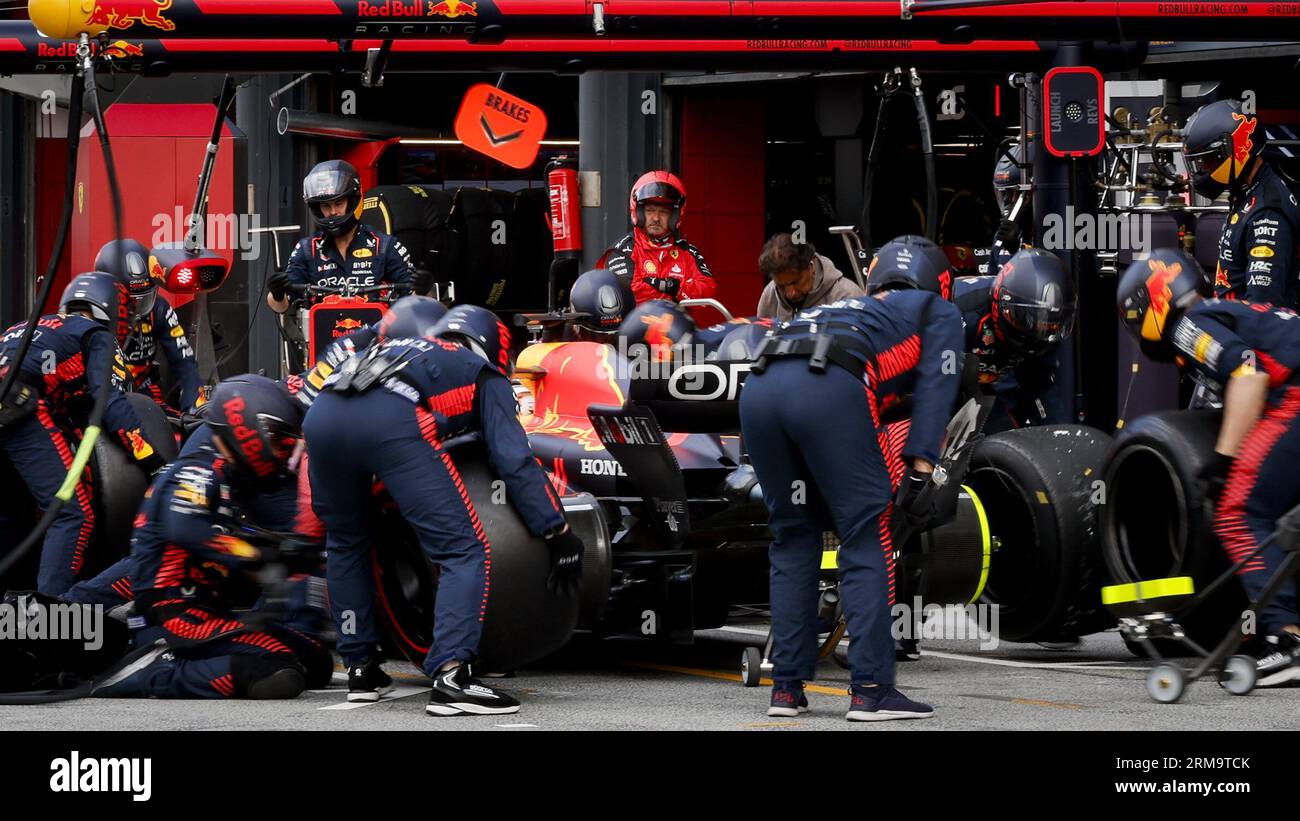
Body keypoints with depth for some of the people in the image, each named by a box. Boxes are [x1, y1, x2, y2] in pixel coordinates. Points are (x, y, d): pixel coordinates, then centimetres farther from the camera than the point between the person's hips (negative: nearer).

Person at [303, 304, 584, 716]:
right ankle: (450, 677, -14)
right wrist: (559, 535, 19)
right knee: (464, 552, 1)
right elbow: (514, 460, 17)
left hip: (322, 413, 5)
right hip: (392, 421, -5)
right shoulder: (485, 375, 30)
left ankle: (360, 668, 31)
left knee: (345, 542, 29)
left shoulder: (404, 348, 44)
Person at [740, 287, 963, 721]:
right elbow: (934, 386, 8)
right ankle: (871, 690, -1)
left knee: (792, 538, 19)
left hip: (758, 389, 6)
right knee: (867, 538, 3)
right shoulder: (940, 313, 27)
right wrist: (921, 470, 1)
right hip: (827, 389, -6)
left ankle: (787, 686, 17)